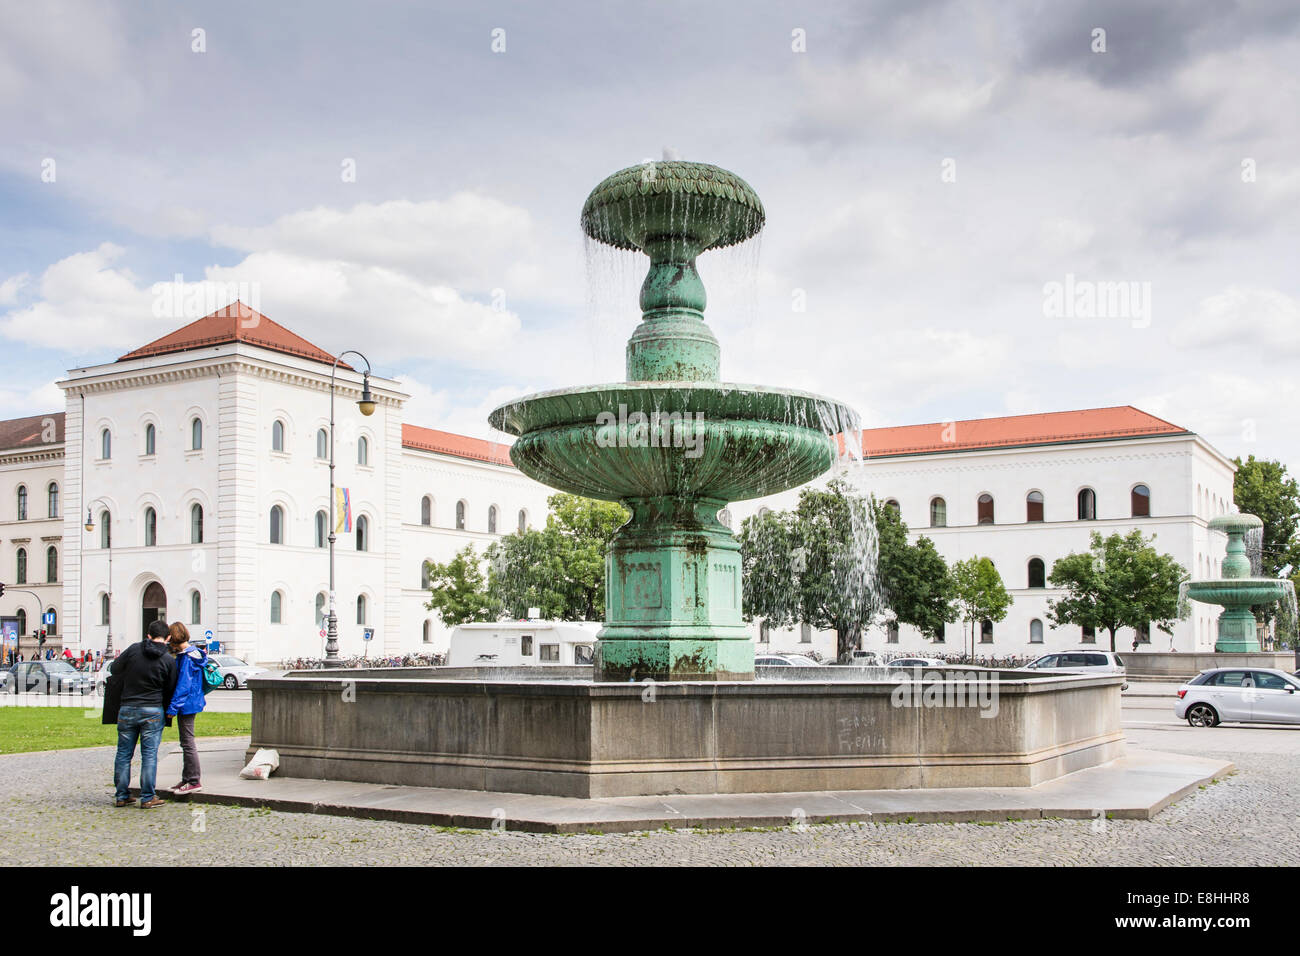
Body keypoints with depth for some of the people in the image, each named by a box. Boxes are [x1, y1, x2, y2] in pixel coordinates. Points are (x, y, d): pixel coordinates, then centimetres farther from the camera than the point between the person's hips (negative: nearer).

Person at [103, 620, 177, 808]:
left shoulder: (133, 650, -3)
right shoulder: (168, 660, -4)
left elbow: (115, 669, 6)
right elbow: (170, 690, 3)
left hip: (126, 709, 2)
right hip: (152, 711, -2)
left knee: (124, 753, 12)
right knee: (149, 755, 3)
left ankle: (121, 796, 17)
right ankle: (147, 798, 4)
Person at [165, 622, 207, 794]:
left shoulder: (187, 658, -19)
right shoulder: (192, 653, 10)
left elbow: (183, 685, -22)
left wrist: (173, 707, -20)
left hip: (187, 704, -10)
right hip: (190, 704, 10)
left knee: (187, 743, -4)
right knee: (186, 743, 16)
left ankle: (194, 782, 2)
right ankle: (187, 779, 24)